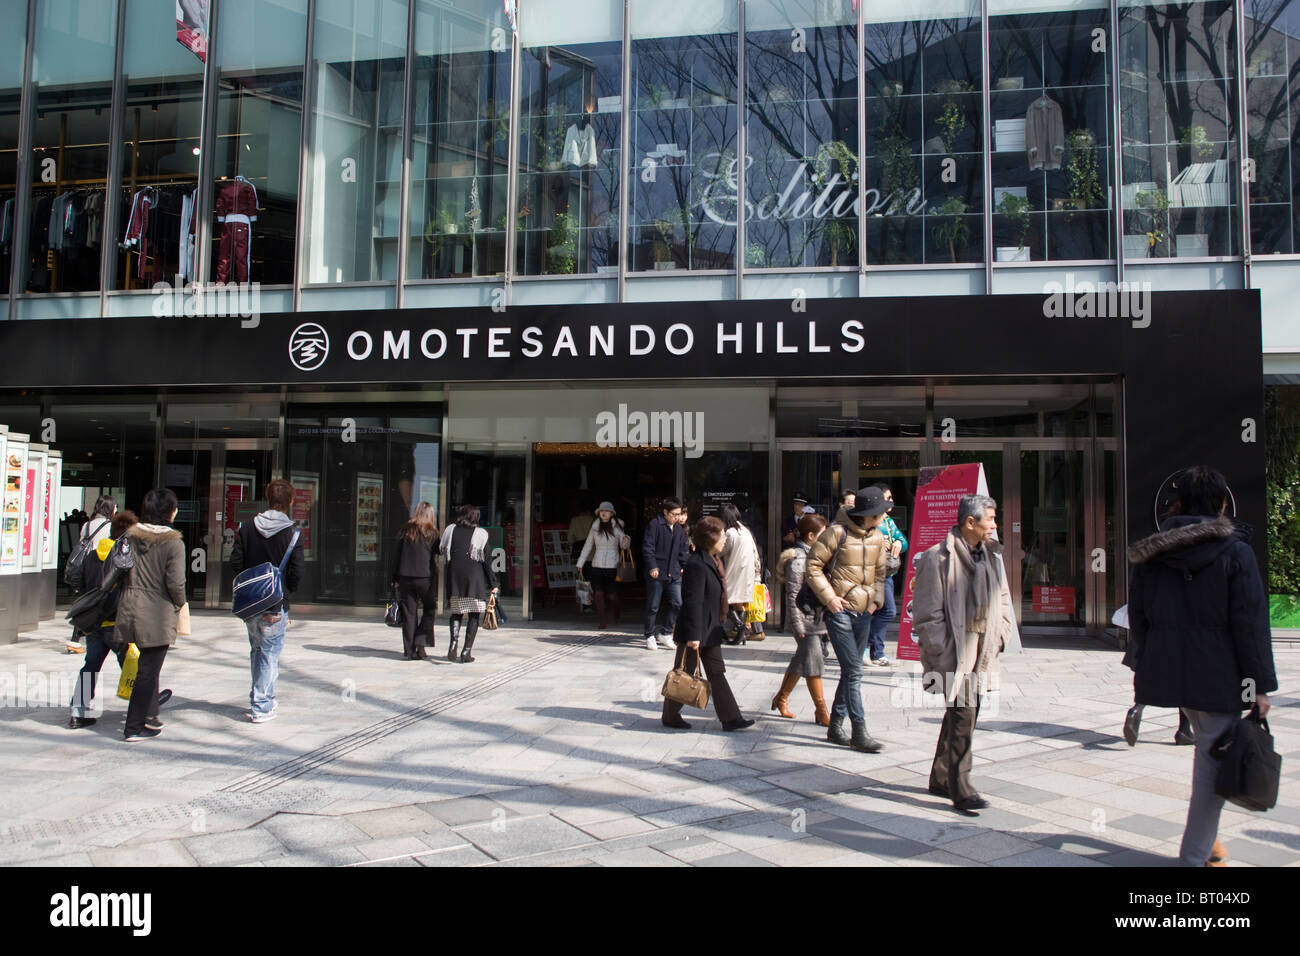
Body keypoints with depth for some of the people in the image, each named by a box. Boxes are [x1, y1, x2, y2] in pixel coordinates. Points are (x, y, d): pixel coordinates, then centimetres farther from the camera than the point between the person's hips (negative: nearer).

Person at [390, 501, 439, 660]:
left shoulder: (406, 531, 5)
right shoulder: (432, 533, -2)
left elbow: (396, 555, 6)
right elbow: (435, 559, -1)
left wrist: (395, 578, 12)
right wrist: (435, 583, 6)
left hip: (406, 577, 3)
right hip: (425, 578, -3)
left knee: (409, 613, 7)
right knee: (429, 610, 12)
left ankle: (410, 650, 7)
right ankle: (421, 643, 0)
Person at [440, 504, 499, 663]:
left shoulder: (450, 530, 9)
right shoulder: (480, 534, -1)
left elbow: (443, 551, 9)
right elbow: (486, 560, -3)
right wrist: (493, 584, 1)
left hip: (454, 577, 3)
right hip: (475, 577, -3)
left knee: (456, 612, 14)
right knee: (474, 614, 5)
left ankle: (453, 640, -11)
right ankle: (467, 652, 0)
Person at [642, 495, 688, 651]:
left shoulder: (679, 528, 14)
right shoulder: (654, 525, -8)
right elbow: (647, 547, -11)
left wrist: (684, 566, 15)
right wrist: (652, 567, -18)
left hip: (674, 574, 6)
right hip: (656, 574, -6)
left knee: (677, 603, -2)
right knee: (653, 607, 3)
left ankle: (665, 633, 13)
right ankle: (650, 636, 17)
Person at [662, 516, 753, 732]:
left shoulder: (711, 561, 10)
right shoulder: (696, 564, -22)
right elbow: (693, 602, -24)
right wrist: (693, 635, -23)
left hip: (710, 631, 10)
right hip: (694, 631, -10)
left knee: (717, 673, 10)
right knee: (684, 673, 5)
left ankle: (730, 718, 13)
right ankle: (670, 716, 19)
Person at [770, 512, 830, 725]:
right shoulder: (797, 559, -16)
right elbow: (792, 594, -18)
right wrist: (797, 624, -19)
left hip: (816, 617, 10)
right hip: (805, 618, -10)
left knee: (801, 660, 17)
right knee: (813, 662, -5)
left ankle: (781, 698, 31)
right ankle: (821, 711, 1)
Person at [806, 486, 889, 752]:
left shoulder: (877, 537, 8)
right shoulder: (837, 533, -13)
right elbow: (813, 565, -8)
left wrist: (876, 599, 9)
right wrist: (829, 597, -12)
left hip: (864, 613, 7)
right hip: (840, 611, -7)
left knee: (851, 671, 12)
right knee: (853, 671, -10)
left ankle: (835, 726, 23)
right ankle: (859, 733, -5)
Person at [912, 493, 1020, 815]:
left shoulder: (991, 555, 9)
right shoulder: (938, 558, -14)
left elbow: (1002, 599, 20)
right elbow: (927, 613, -13)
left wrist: (1000, 637, 10)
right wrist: (943, 651, -15)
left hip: (982, 653, 8)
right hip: (954, 655, -8)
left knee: (962, 716, 14)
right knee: (962, 716, -9)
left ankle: (940, 779, 28)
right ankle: (960, 790, 0)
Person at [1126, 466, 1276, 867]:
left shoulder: (1150, 554, 3)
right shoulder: (1235, 552, -10)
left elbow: (1137, 617, 8)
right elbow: (1251, 624, -11)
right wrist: (1260, 684, -6)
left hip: (1168, 672, 5)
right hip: (1219, 677, -5)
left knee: (1207, 747, 23)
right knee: (1214, 759, 3)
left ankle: (1206, 837, 28)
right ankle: (1196, 855, 7)